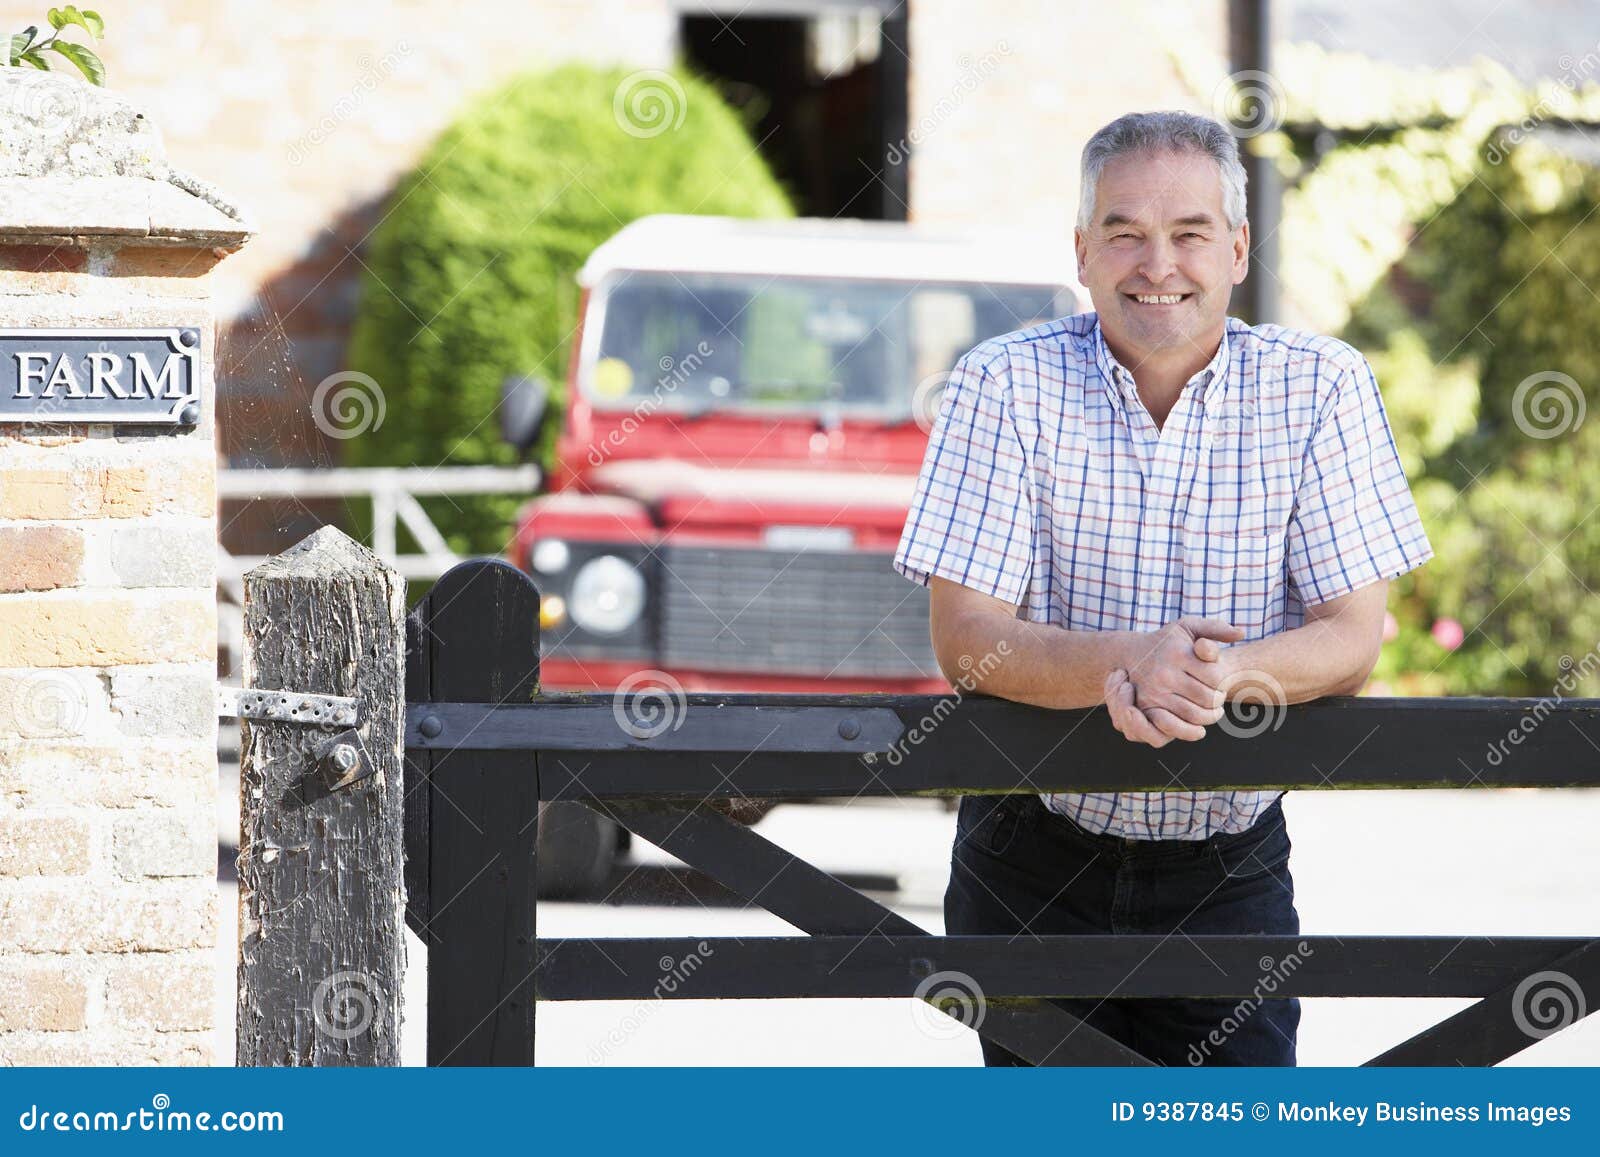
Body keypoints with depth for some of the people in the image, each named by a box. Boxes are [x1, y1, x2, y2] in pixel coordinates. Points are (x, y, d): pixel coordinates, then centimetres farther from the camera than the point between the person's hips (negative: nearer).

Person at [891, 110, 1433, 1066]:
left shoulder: (1320, 389, -4)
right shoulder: (1006, 387, -7)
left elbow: (1354, 638, -7)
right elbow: (964, 637, -12)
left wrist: (1226, 675, -29)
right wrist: (1124, 661, -32)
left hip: (1230, 873, 0)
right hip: (1031, 867, 0)